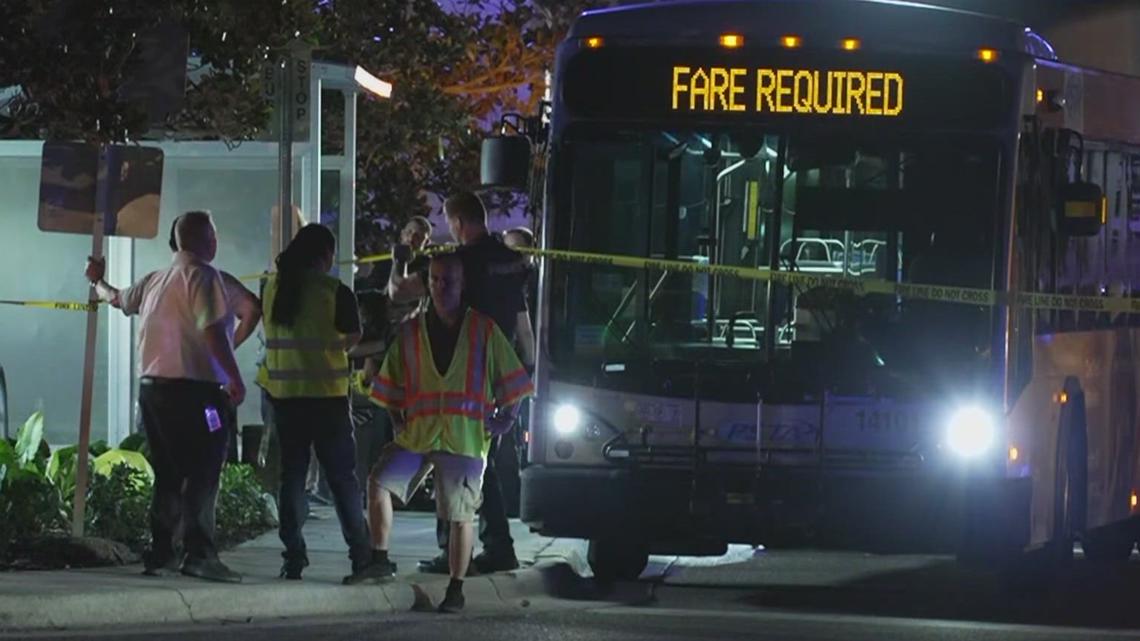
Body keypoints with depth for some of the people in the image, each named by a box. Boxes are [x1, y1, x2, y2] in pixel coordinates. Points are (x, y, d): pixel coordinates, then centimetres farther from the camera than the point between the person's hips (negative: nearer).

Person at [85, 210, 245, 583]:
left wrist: (98, 283, 56)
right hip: (194, 389, -8)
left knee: (168, 475, 15)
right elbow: (213, 331, -20)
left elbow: (119, 300, 34)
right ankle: (199, 554, -18)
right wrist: (235, 380, -19)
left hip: (152, 386, 8)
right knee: (202, 475, -10)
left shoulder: (155, 281, 15)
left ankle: (160, 553, 17)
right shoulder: (202, 277, -9)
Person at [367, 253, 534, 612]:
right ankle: (380, 560, -5)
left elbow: (512, 380, 10)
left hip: (466, 437, -2)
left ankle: (456, 589, 11)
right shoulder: (411, 332, 11)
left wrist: (506, 419, 2)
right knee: (380, 482, -16)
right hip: (417, 434, 2)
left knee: (461, 516, 0)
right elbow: (391, 382, 21)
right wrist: (398, 419, 10)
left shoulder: (483, 330, 5)